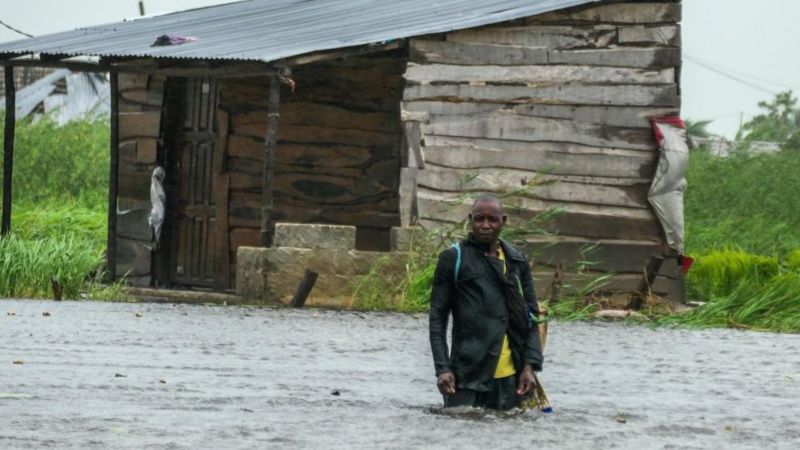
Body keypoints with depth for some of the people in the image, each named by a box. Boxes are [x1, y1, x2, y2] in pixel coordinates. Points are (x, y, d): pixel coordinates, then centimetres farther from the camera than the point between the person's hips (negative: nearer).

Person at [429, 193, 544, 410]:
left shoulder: (517, 262, 12)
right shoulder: (454, 259, 2)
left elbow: (530, 318, 13)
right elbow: (437, 317, 0)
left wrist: (530, 365, 1)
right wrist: (442, 368, -9)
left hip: (509, 376, 3)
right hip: (467, 374, -3)